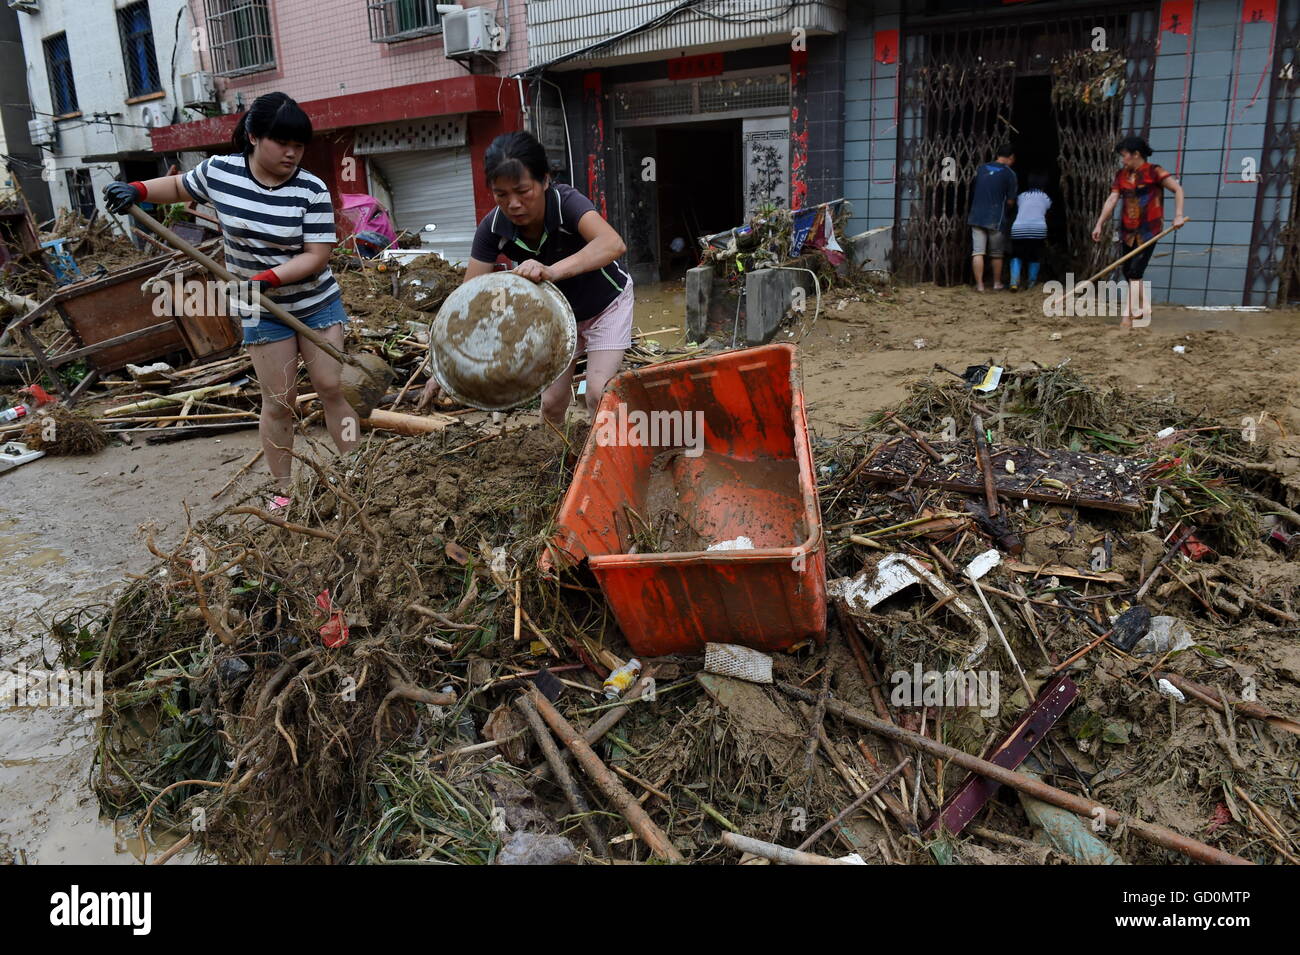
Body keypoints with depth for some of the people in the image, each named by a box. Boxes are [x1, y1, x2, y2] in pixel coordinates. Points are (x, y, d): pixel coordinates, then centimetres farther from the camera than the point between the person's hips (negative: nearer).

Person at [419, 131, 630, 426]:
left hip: (605, 304, -3)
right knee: (552, 400, 3)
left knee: (598, 393, -16)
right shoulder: (493, 227, -23)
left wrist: (553, 271, -69)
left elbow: (613, 244, -53)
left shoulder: (566, 202, -34)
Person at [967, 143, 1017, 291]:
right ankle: (997, 283, 23)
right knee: (996, 254, 13)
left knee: (977, 252, 1)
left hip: (977, 217, 3)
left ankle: (979, 284, -3)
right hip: (996, 219, -2)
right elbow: (1010, 201, -4)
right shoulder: (1009, 174, -5)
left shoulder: (982, 168, 8)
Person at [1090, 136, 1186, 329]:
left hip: (1148, 230, -6)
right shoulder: (1121, 175, 7)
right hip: (1128, 231, 6)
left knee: (1135, 272, -11)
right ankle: (1144, 307, 27)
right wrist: (1099, 224, -10)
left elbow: (1177, 189, -11)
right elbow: (1112, 199, 0)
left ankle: (1129, 315, -7)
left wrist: (1178, 215, -21)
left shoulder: (1154, 172, -9)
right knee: (1128, 272, 11)